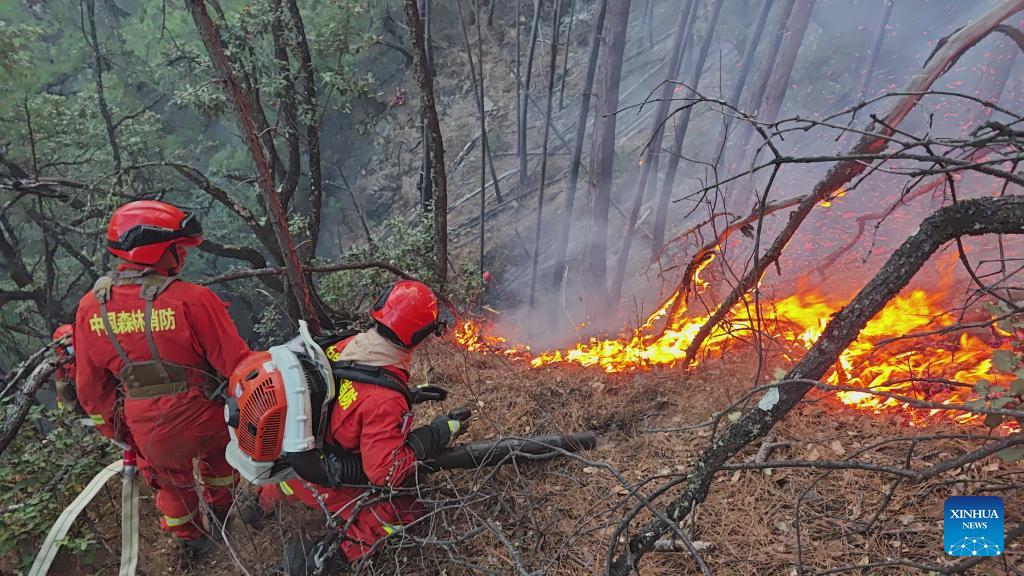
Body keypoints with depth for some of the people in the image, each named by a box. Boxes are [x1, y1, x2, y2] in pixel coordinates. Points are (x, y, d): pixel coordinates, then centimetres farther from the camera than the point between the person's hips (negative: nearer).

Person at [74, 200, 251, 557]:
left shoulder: (91, 306, -9)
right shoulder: (192, 300, -26)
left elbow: (91, 384, 1)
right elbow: (235, 362, -21)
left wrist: (115, 430, 16)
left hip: (147, 429, 3)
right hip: (202, 415, -3)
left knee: (171, 479, 29)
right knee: (217, 453, 30)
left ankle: (188, 538, 51)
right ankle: (221, 507, 55)